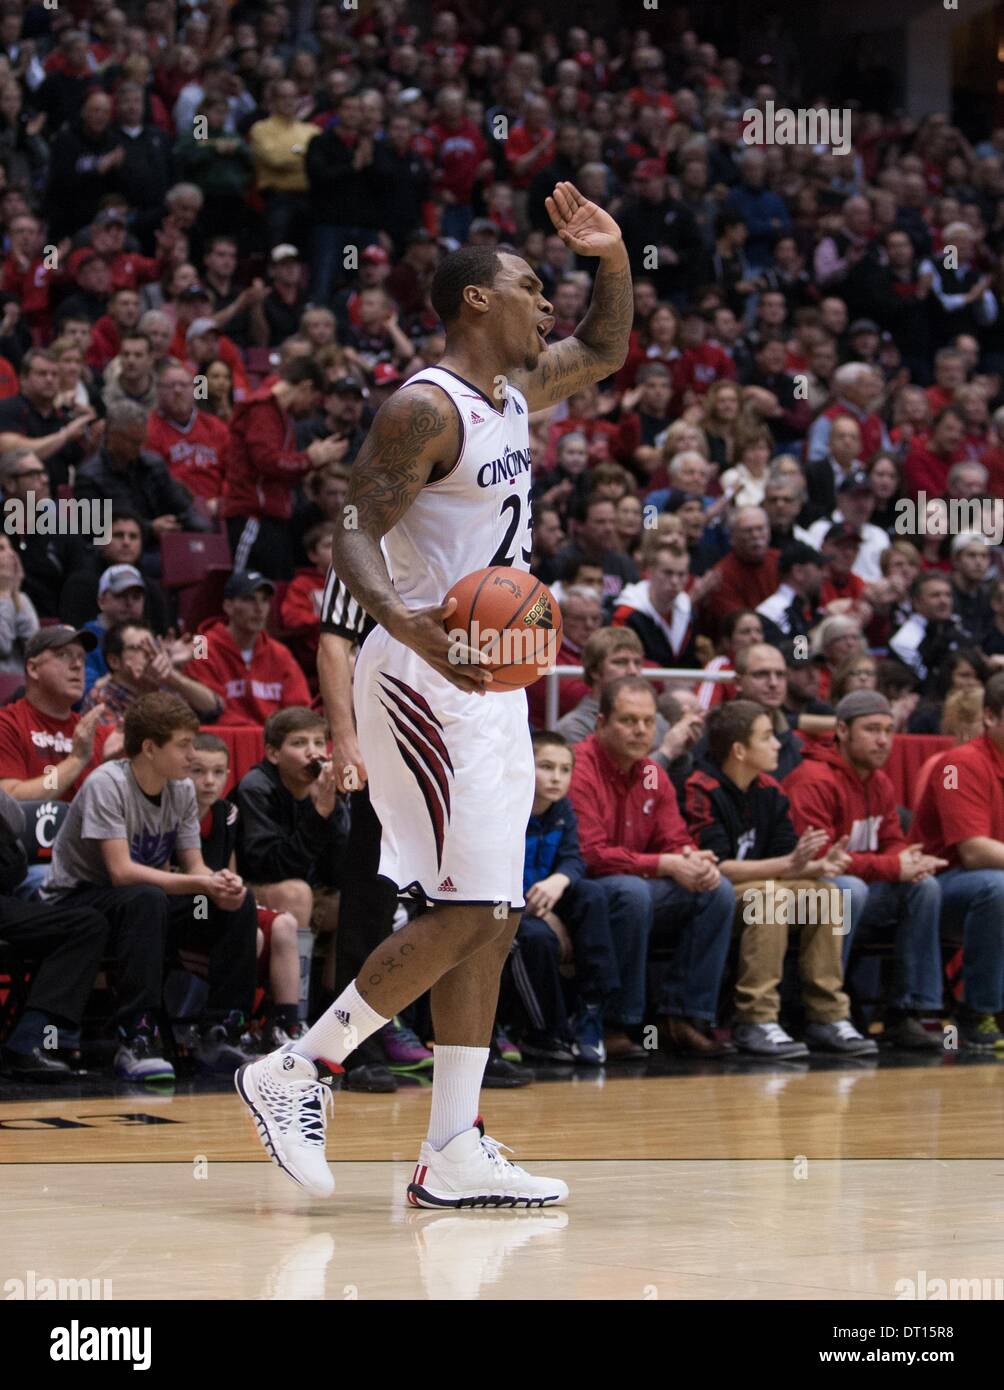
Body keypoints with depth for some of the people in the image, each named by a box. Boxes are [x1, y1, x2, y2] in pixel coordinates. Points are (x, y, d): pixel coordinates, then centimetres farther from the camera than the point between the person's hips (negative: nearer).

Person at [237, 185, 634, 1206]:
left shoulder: (511, 393, 14)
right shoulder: (424, 408, -13)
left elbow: (604, 352, 31)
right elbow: (353, 537, -19)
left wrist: (613, 258, 13)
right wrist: (406, 623, -38)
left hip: (489, 688, 9)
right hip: (426, 684, -9)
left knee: (487, 921, 5)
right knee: (467, 912, -15)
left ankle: (453, 1157, 6)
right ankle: (294, 1073, -6)